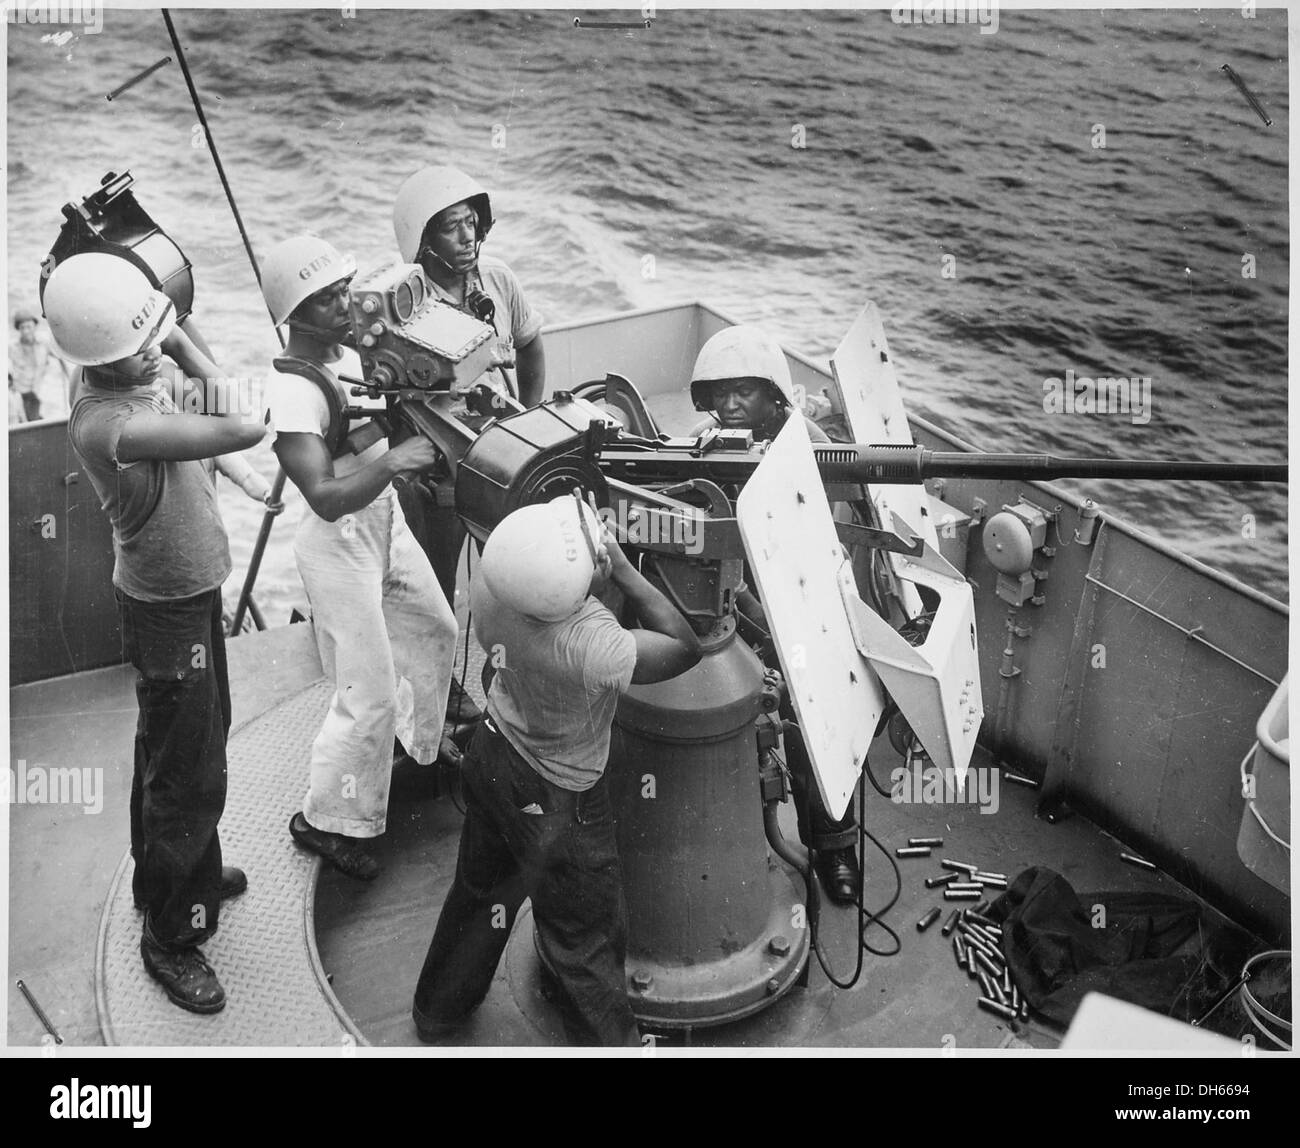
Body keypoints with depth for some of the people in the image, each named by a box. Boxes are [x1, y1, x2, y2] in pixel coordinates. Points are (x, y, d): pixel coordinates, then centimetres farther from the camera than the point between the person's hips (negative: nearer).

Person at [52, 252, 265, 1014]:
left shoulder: (137, 379, -5)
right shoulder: (104, 422, -32)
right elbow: (246, 429, -35)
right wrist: (186, 352, -25)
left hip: (192, 590, 9)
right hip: (169, 609, -9)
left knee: (175, 749, 26)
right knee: (190, 777, 4)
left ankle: (183, 869, 48)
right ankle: (171, 936, 22)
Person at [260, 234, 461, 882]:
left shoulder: (347, 354, 2)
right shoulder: (293, 394, -26)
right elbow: (326, 497, -34)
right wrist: (391, 460, -43)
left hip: (385, 523, 9)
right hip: (340, 543, -9)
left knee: (435, 630, 25)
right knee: (371, 696, -4)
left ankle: (422, 739, 50)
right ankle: (324, 821, 13)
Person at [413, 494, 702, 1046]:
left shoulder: (489, 582, -23)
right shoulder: (591, 650, -39)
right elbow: (685, 649, -22)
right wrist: (624, 571, -23)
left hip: (491, 754, 7)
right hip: (555, 803, -7)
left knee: (479, 890, 31)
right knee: (586, 942, 18)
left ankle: (437, 1011, 55)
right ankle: (607, 1044, 42)